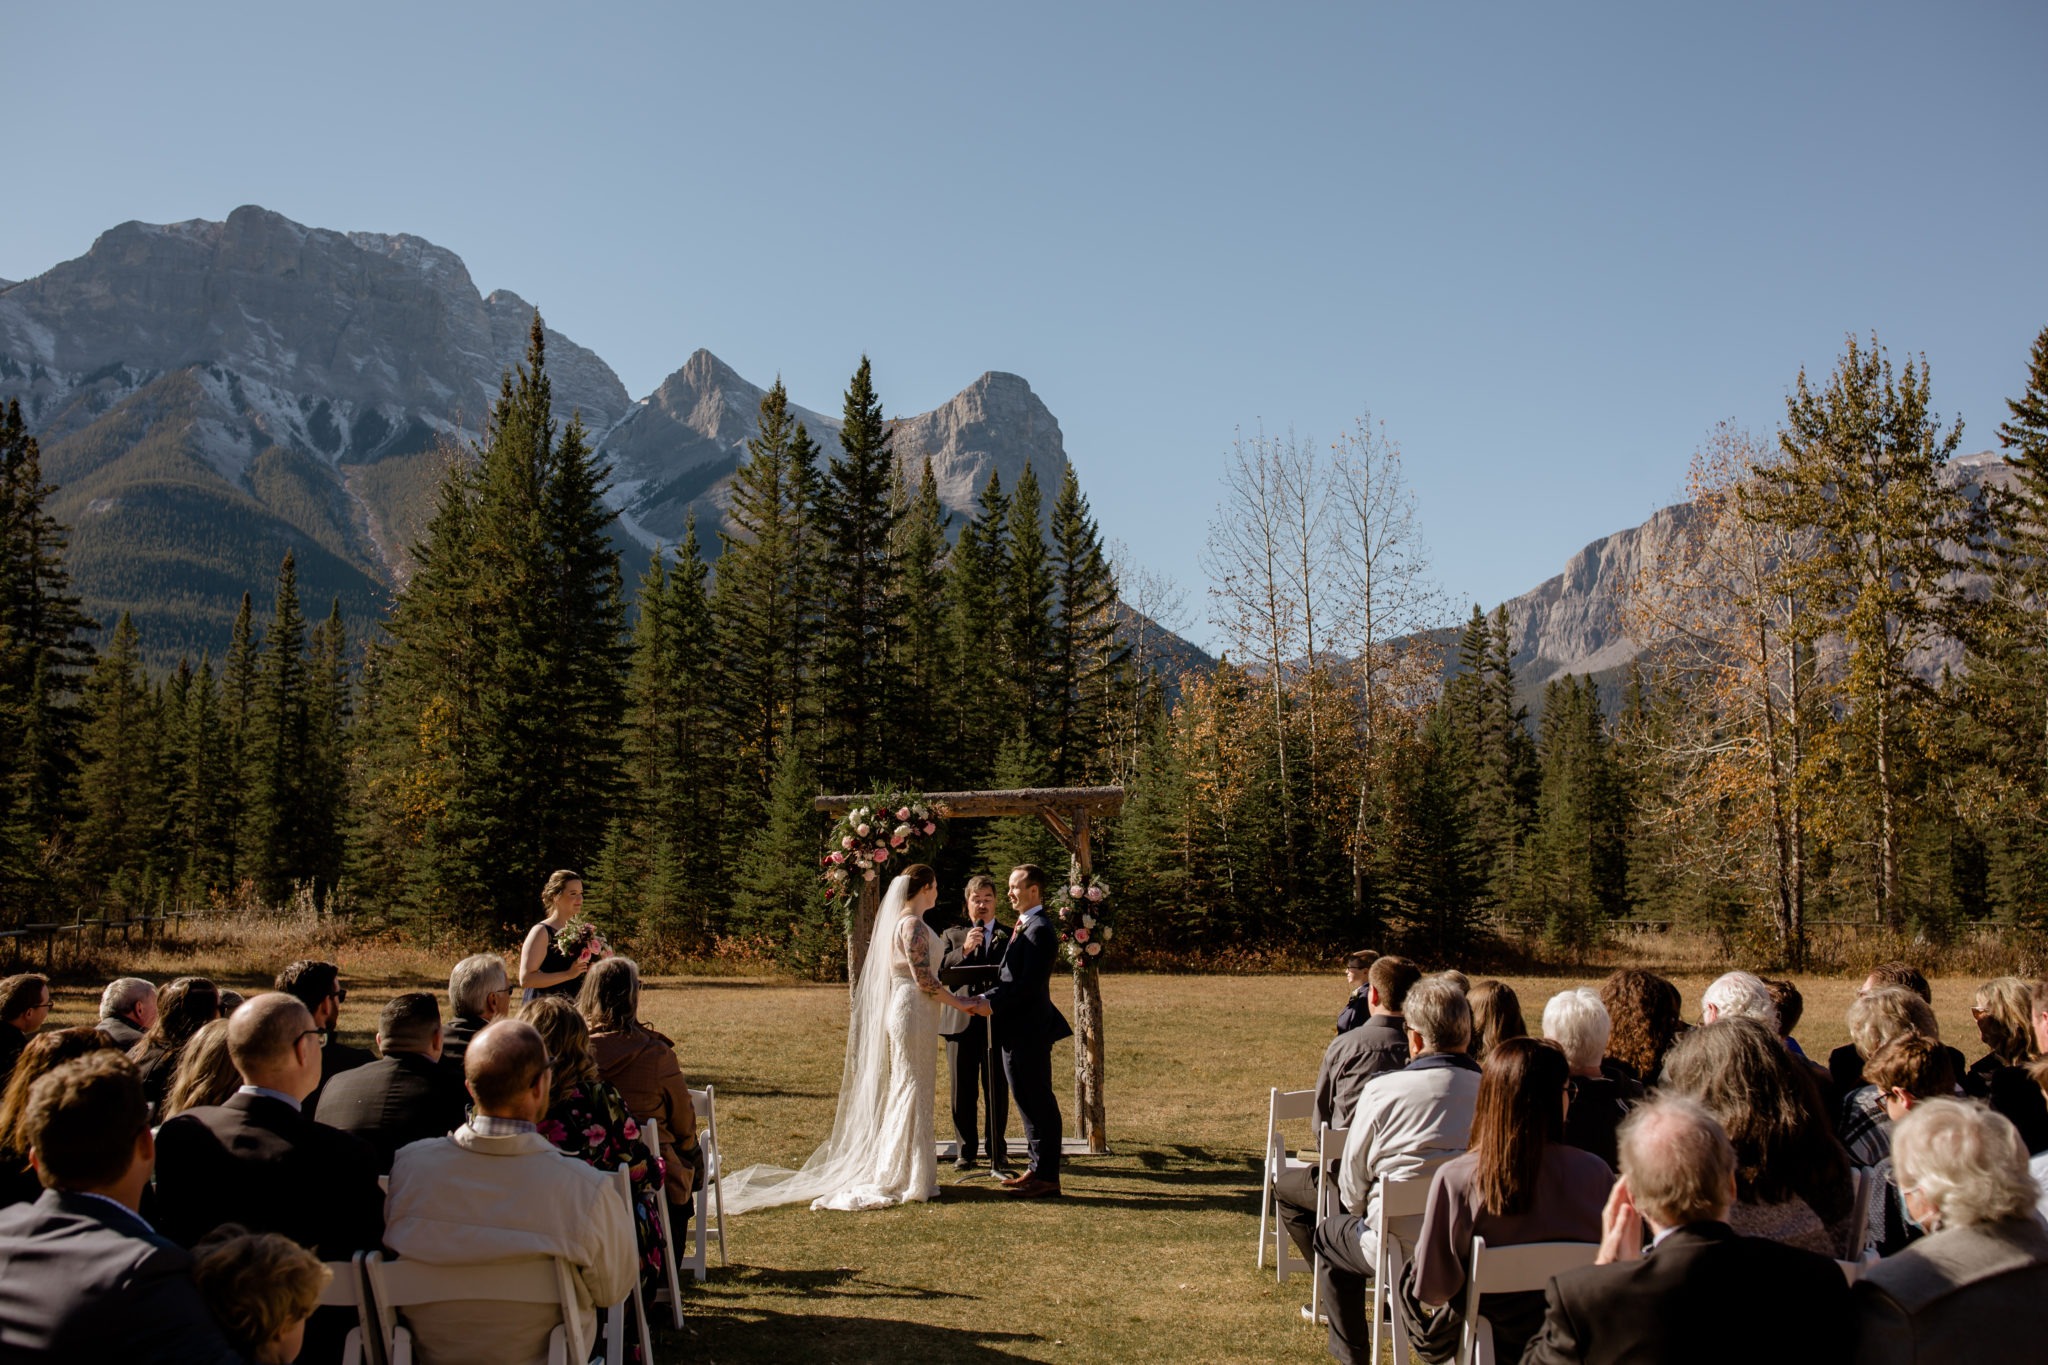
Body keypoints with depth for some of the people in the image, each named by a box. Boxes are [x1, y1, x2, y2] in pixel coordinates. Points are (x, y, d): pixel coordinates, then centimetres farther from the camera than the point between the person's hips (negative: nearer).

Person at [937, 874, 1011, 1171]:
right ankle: (965, 1151, 14)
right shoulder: (953, 935, 11)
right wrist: (963, 950, -18)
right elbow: (938, 971, -3)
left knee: (997, 1090, 2)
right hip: (961, 1021, 1)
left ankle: (997, 1152, 13)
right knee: (963, 1090, 4)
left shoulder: (1011, 937, 10)